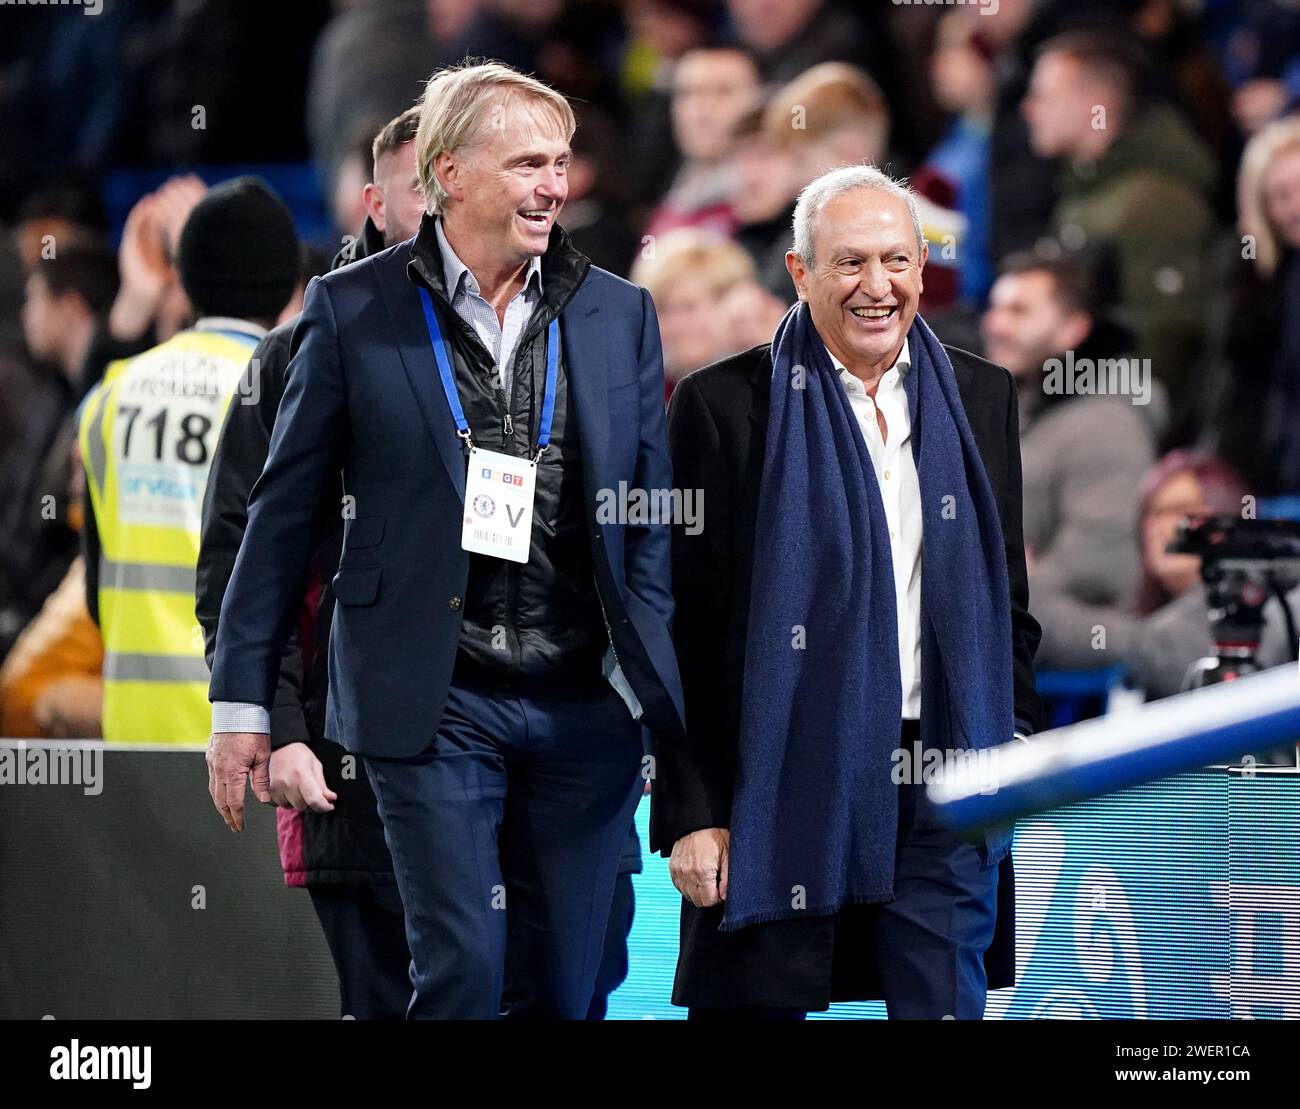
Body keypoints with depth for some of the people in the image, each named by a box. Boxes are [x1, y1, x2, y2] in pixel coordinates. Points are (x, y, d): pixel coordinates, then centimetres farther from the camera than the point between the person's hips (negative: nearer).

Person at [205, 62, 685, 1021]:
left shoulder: (620, 314, 8)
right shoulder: (353, 311, 0)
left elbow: (651, 512, 11)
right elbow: (285, 511, 3)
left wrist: (652, 681, 0)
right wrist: (242, 700, 1)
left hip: (586, 705, 3)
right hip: (433, 705, -3)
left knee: (564, 986, 6)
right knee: (461, 975, -8)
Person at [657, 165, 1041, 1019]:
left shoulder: (979, 397, 11)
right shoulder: (725, 404, -1)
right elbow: (685, 628, -2)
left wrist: (1015, 746, 7)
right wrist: (692, 812, -7)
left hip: (944, 788, 3)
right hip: (783, 783, -3)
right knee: (756, 1007, 2)